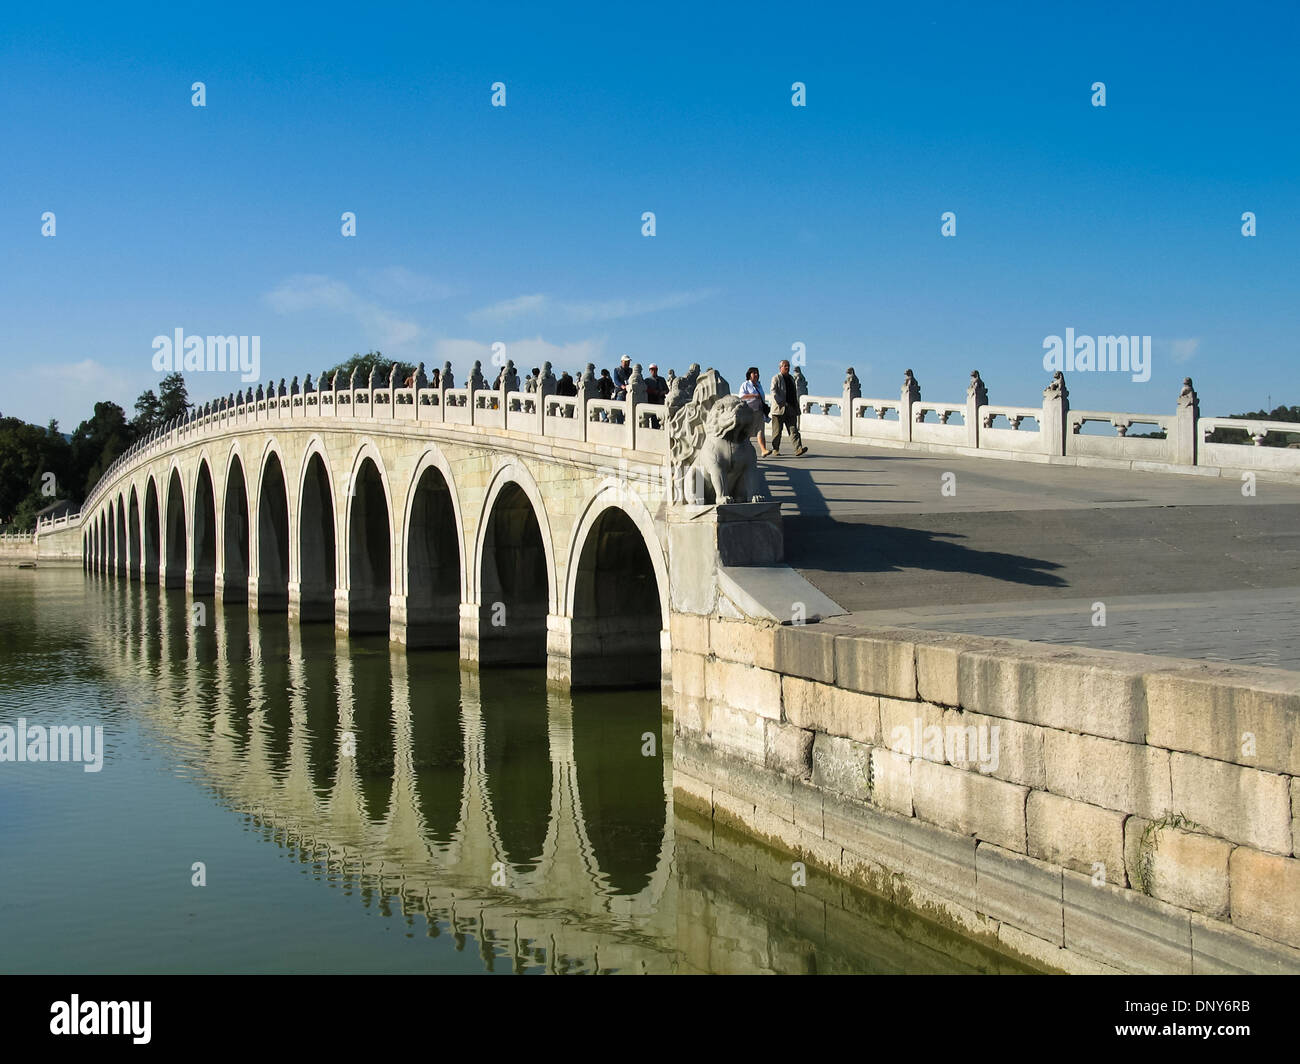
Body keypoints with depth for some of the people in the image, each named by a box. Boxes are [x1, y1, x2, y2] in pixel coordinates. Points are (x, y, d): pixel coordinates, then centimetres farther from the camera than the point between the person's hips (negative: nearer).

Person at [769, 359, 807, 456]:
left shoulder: (791, 378, 19)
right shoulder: (776, 378, -2)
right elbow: (773, 392, -13)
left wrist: (796, 406, 19)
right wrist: (781, 403, -22)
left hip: (791, 409, 5)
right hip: (779, 408, -5)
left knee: (793, 429, -6)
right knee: (777, 430, 2)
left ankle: (798, 449, -16)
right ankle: (775, 449, 13)